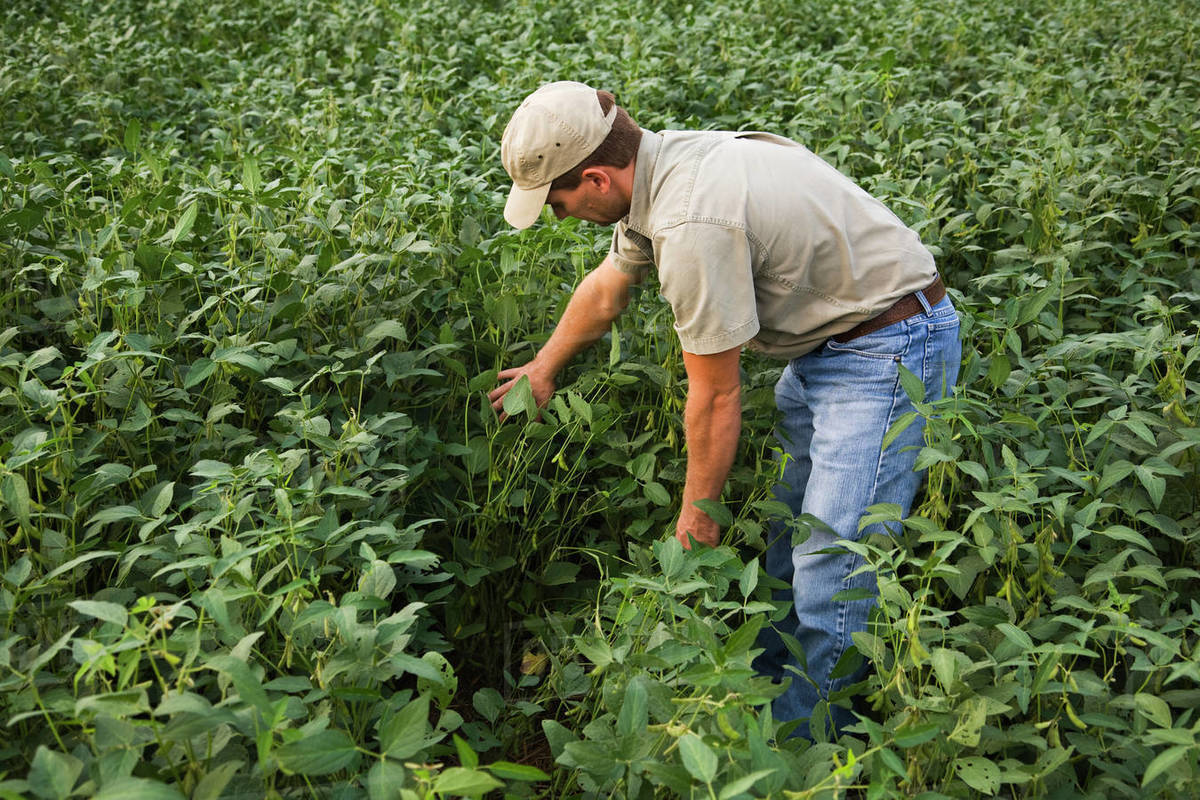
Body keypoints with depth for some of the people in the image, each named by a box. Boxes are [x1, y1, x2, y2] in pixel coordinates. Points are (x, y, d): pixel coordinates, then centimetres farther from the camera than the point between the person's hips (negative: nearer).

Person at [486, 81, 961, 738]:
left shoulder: (691, 228, -30)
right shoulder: (659, 169, -1)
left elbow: (716, 396, -19)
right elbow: (606, 289, 19)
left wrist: (697, 509, -3)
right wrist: (543, 368, 34)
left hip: (887, 350, -10)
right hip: (826, 338, 10)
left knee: (830, 571, -8)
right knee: (782, 539, 18)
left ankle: (802, 748, 7)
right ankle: (762, 678, 34)